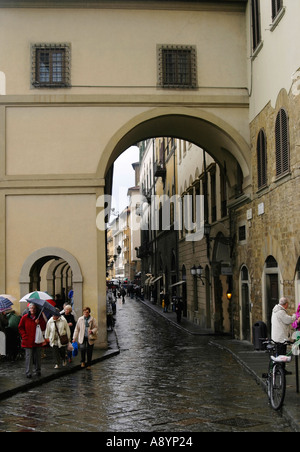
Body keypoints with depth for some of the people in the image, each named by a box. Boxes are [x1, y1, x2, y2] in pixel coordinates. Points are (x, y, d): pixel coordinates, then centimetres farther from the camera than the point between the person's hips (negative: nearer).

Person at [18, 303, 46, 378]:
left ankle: (38, 371, 22)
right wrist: (24, 336, -4)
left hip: (37, 341, 2)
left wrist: (39, 323, -16)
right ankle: (28, 373, 1)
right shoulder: (25, 317, 1)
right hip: (28, 341, -2)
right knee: (28, 357, -4)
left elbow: (44, 328, 1)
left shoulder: (40, 318, 4)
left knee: (37, 357, 9)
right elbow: (20, 328, 7)